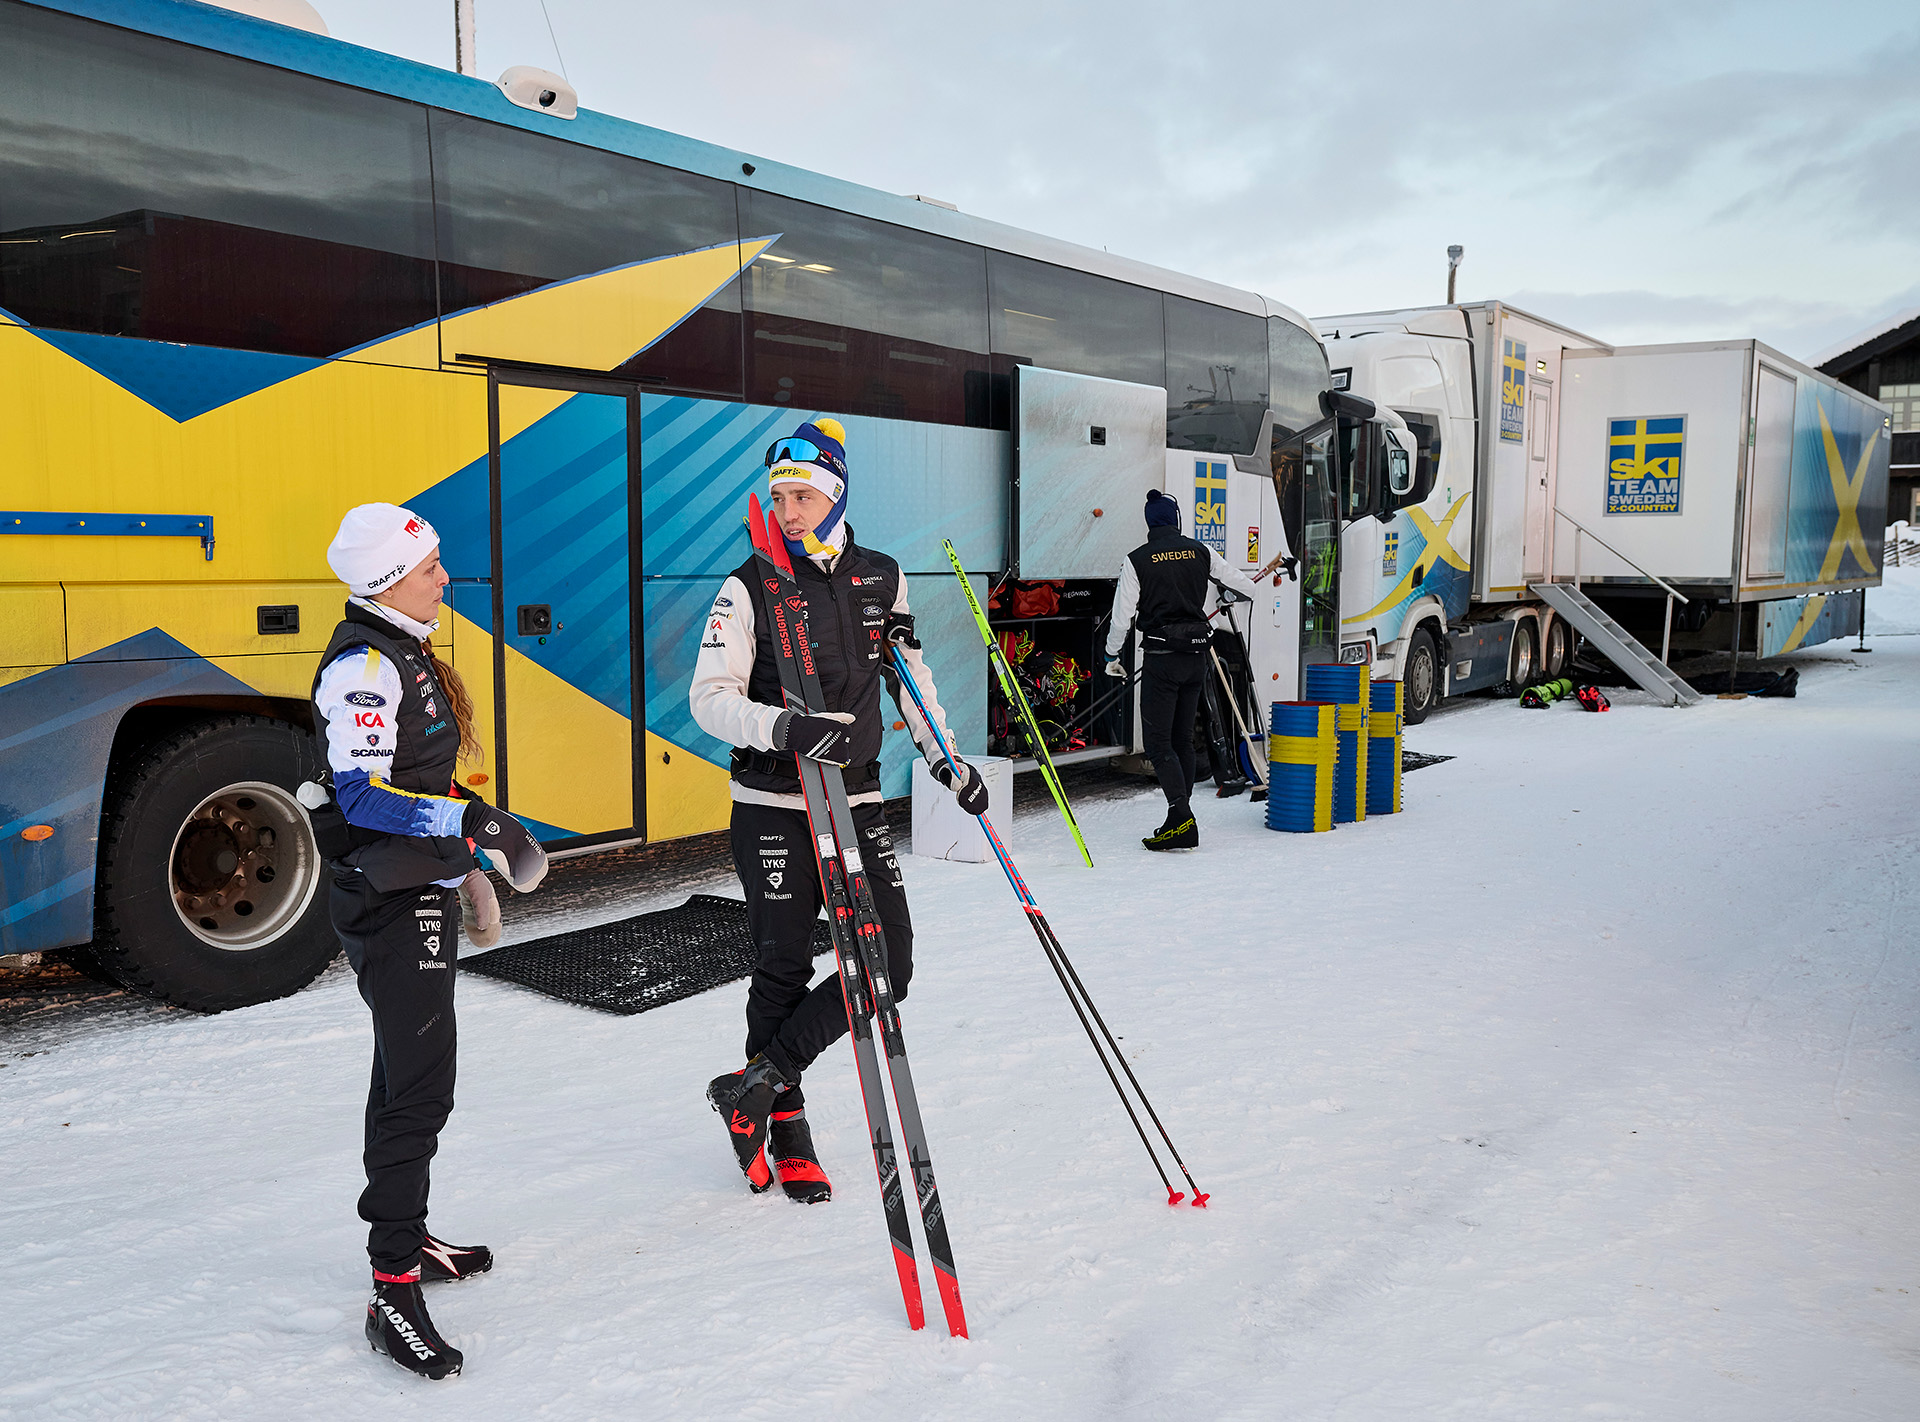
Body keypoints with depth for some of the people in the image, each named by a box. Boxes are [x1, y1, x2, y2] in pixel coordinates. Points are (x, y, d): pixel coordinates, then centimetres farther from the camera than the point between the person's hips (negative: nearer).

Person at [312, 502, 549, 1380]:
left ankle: (404, 1237, 34)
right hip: (389, 905, -10)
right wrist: (474, 820, -26)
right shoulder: (362, 668, -19)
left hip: (419, 894, 10)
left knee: (409, 1074, 19)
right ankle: (394, 1293, -3)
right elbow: (365, 795, -27)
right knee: (420, 1088, -10)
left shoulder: (405, 655, 13)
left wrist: (465, 869, 24)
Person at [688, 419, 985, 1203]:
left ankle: (758, 1081, 14)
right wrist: (787, 729, -30)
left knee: (889, 967, -1)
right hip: (774, 808, -4)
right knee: (783, 974, 3)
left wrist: (945, 761, 15)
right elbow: (710, 697, -14)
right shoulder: (749, 588, -8)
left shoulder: (882, 579, 5)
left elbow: (910, 675, 18)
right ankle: (785, 1128, 24)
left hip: (858, 801, 4)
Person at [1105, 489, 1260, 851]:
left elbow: (1123, 615, -5)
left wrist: (1112, 655, 10)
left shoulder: (1137, 560, -6)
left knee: (1157, 741, -4)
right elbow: (1243, 583, 17)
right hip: (1196, 655, 5)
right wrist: (1252, 592, 41)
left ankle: (1182, 817, -18)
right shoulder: (1201, 552, 6)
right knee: (1183, 738, 13)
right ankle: (1180, 819, 16)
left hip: (1161, 657, -5)